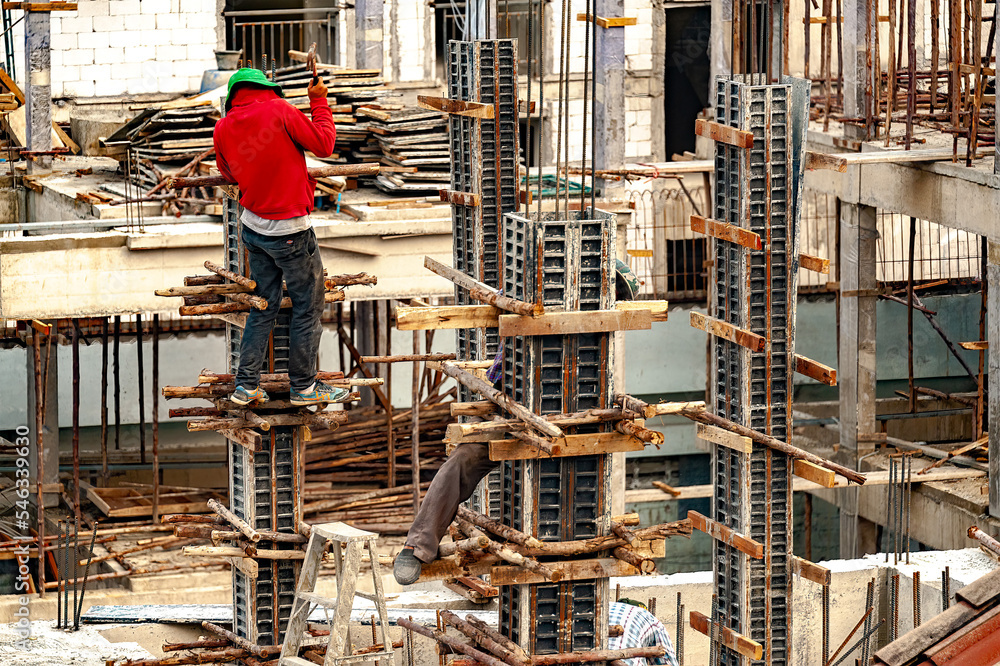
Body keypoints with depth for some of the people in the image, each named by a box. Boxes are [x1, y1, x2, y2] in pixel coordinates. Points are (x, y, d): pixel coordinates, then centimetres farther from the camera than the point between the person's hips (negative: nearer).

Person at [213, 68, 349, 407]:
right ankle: (303, 386, 14)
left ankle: (246, 385, 17)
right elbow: (323, 145, -9)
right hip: (290, 232, -6)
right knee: (308, 307, 8)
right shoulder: (279, 110, -16)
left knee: (263, 308, 17)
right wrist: (319, 102, 0)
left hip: (253, 225, 6)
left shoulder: (224, 128, 1)